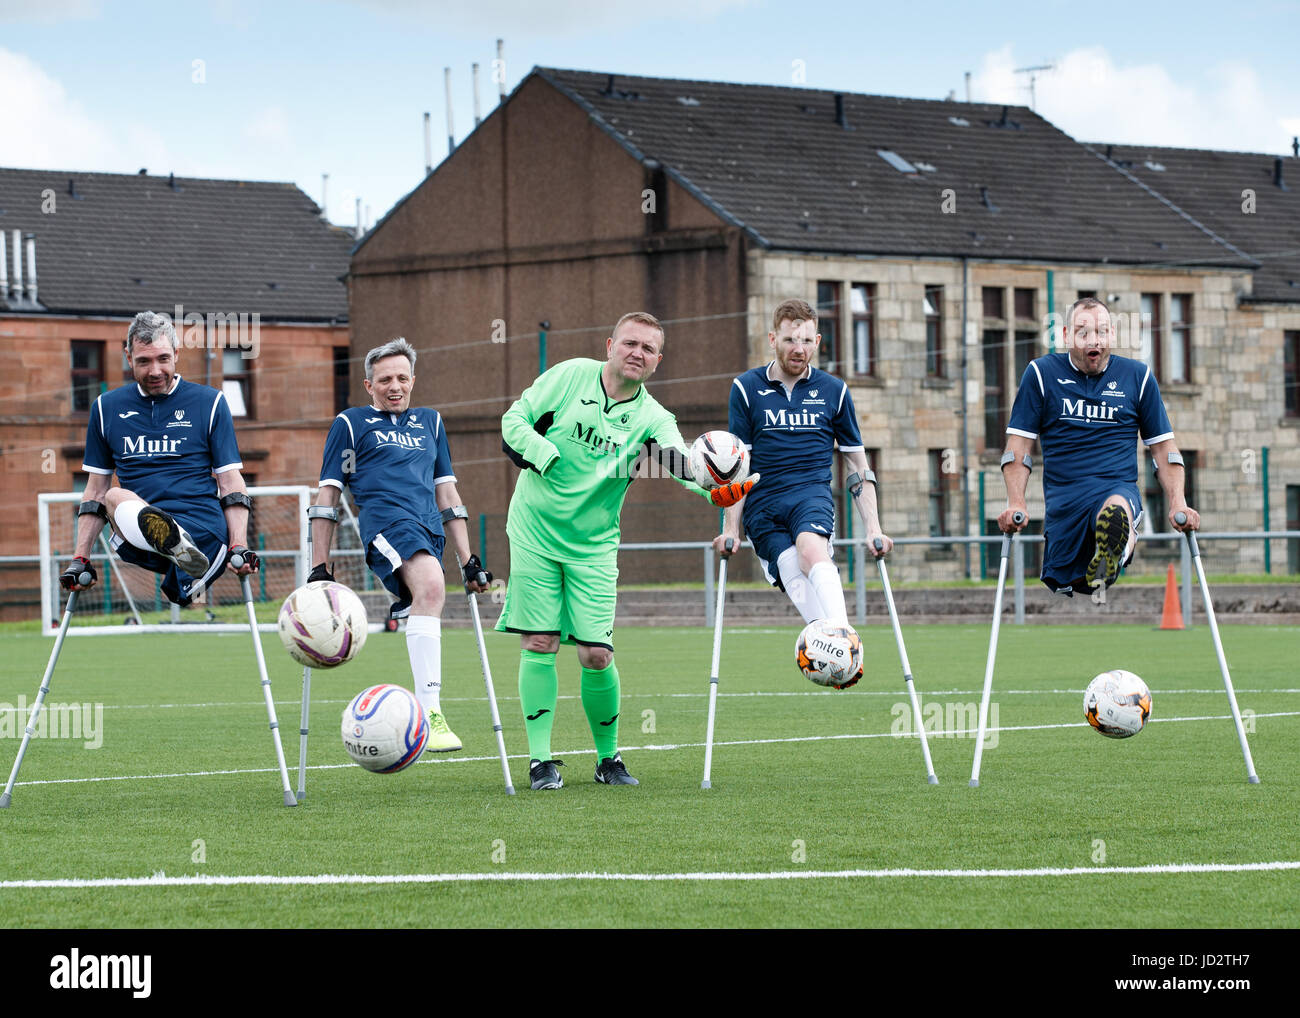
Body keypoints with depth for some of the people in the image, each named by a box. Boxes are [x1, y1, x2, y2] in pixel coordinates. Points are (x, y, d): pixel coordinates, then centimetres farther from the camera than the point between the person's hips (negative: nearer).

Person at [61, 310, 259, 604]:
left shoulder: (209, 403, 14)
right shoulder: (107, 408, 20)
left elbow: (230, 481, 11)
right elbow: (97, 489, 23)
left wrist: (239, 546, -3)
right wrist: (80, 559, 16)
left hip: (203, 525, 1)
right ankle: (176, 546, -66)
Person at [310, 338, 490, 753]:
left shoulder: (429, 421, 28)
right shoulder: (351, 423, 14)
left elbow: (446, 490, 29)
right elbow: (328, 493, 12)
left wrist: (469, 559, 23)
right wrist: (320, 566, 6)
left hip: (430, 529, 6)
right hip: (385, 521, -6)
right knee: (431, 586, -31)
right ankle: (430, 714, -42)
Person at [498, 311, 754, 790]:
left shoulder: (652, 419, -5)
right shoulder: (569, 376, -4)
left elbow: (681, 463, -22)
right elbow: (515, 420, -1)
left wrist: (715, 490, -44)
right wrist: (547, 457, -19)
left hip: (593, 544, 1)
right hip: (535, 531, -1)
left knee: (596, 655, -5)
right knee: (539, 644, -5)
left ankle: (608, 758, 14)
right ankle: (539, 759, 3)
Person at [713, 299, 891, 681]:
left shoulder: (833, 390, 12)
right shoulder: (747, 388, 8)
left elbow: (858, 464, 17)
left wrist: (873, 528, 10)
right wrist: (731, 529, 3)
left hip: (812, 494, -1)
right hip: (762, 503, 1)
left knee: (812, 549, -35)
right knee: (793, 575, -28)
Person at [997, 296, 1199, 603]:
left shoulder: (1137, 376, 10)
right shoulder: (1041, 373, 8)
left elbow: (1163, 448, 14)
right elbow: (1019, 445, 7)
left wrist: (1178, 504, 2)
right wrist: (1015, 504, -6)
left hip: (1119, 488, -2)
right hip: (1063, 495, 2)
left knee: (1117, 511, -39)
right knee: (1062, 585, 2)